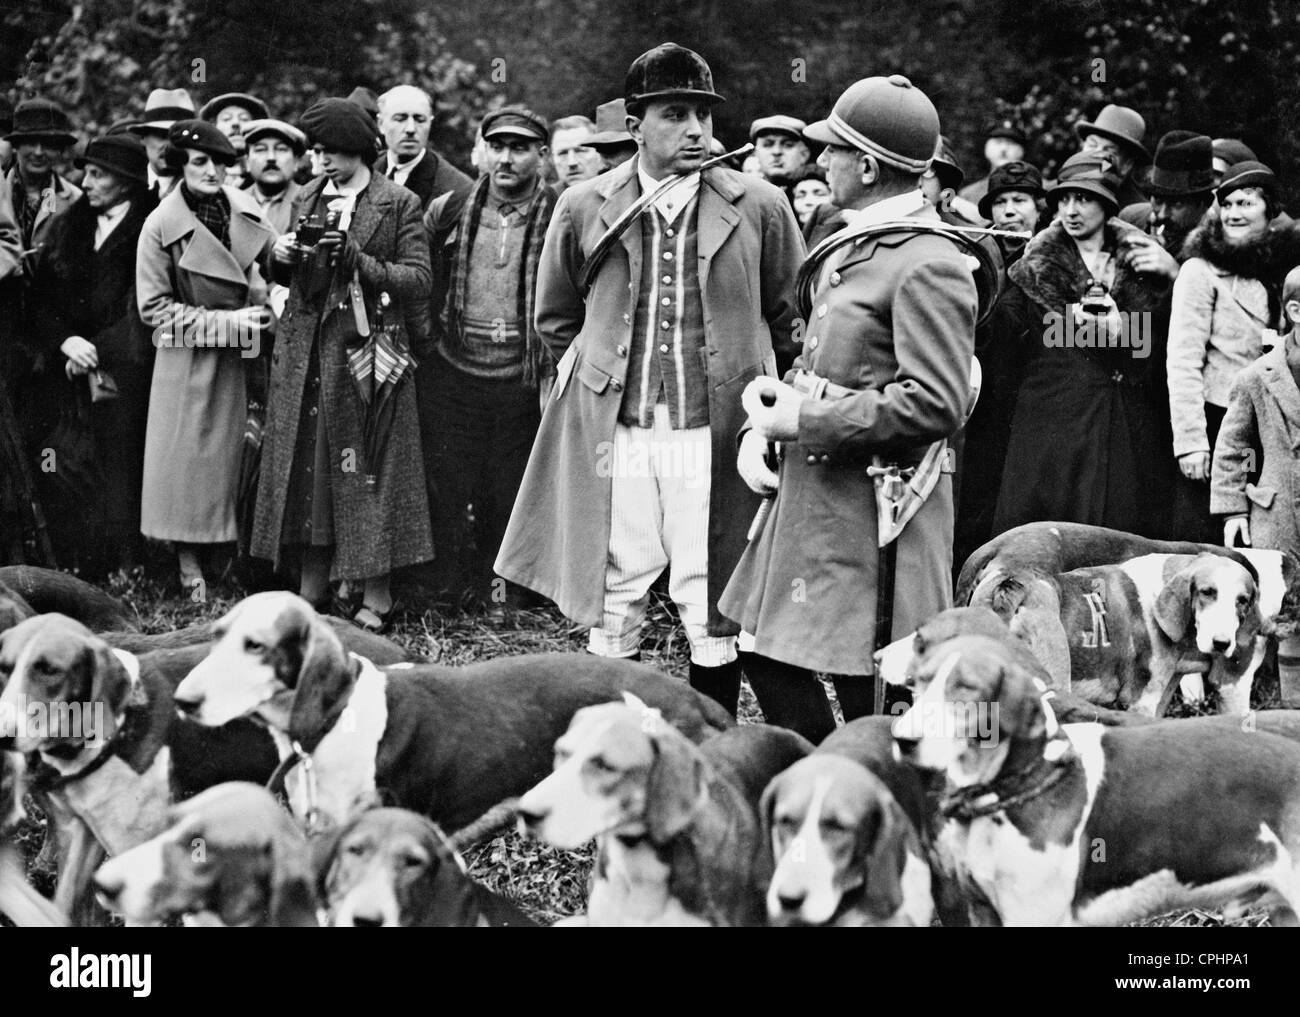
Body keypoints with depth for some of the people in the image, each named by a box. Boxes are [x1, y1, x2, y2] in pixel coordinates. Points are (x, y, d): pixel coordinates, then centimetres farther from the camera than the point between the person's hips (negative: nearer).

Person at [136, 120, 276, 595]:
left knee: (234, 455, 5)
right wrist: (226, 322, -16)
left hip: (241, 352, 4)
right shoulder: (161, 226, -12)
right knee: (188, 458, 0)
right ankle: (189, 565, 10)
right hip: (189, 357, -4)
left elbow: (270, 266, 19)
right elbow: (154, 308, -11)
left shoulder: (245, 208, 1)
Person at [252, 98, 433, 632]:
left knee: (368, 469, -5)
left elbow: (418, 281, -8)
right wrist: (283, 257, -1)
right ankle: (311, 588, 13)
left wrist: (355, 259, -18)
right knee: (305, 466, 5)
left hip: (366, 347, -5)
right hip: (305, 350, 5)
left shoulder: (399, 204, -2)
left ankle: (376, 598, 0)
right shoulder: (307, 199, 13)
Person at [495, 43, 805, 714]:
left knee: (711, 611, 4)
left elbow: (791, 319, 12)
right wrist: (597, 373, 13)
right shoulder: (583, 209, 4)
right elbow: (556, 318, 18)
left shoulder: (759, 208, 1)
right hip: (614, 431, 1)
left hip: (716, 431, -1)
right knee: (612, 609, 5)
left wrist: (744, 379, 10)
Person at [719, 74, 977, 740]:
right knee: (768, 659, 14)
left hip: (874, 505, -10)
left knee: (870, 700, -2)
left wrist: (802, 421, -18)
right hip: (811, 490, 10)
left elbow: (935, 406, -24)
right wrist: (761, 426, 4)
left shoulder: (927, 267, -17)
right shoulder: (851, 248, 13)